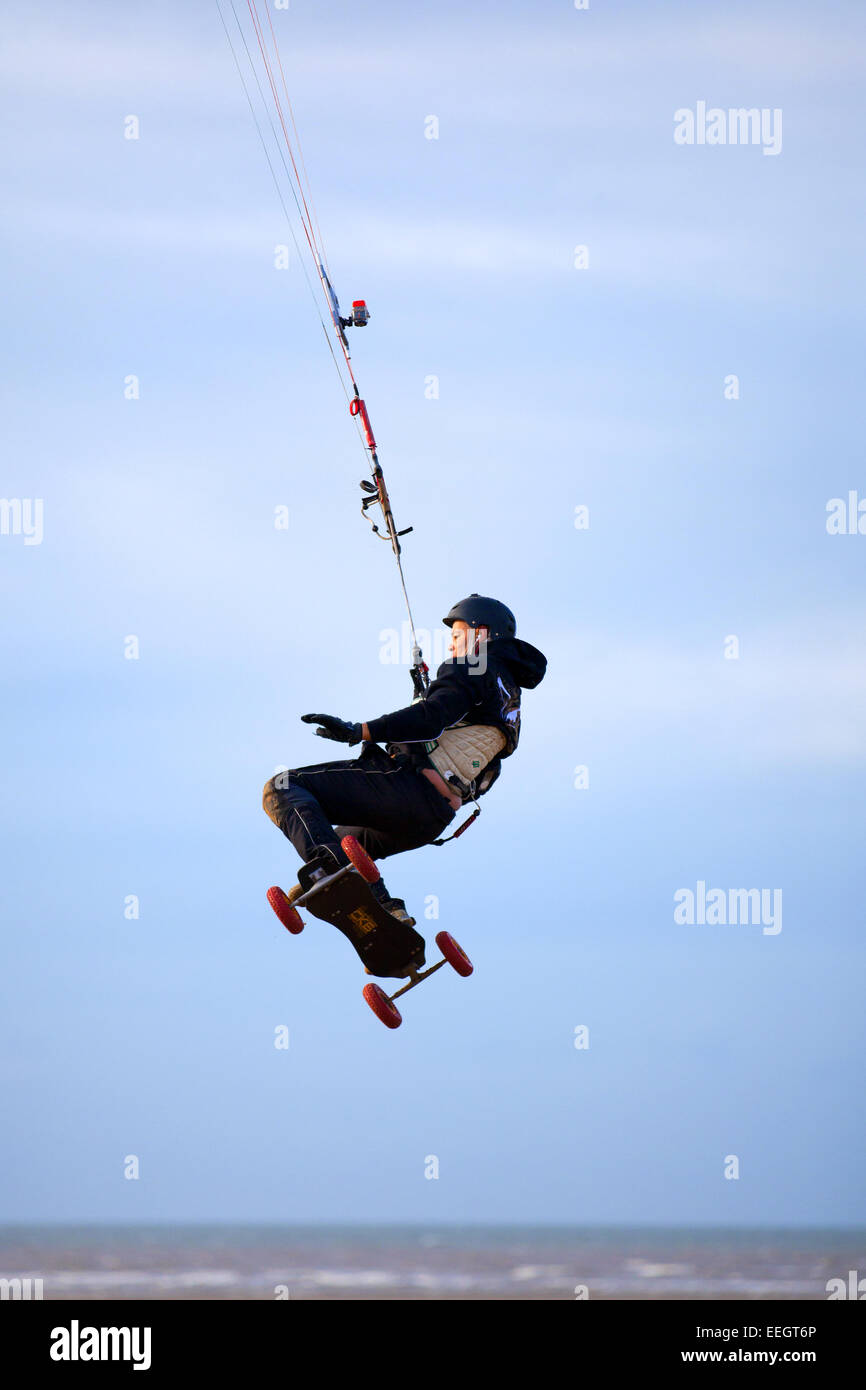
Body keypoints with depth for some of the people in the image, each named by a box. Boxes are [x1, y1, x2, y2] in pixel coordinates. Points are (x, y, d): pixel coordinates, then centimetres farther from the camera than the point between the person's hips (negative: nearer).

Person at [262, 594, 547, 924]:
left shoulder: (474, 669, -2)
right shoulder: (509, 699, 26)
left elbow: (430, 718, -20)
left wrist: (360, 731, -29)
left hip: (409, 785, -10)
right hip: (430, 822, 10)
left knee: (282, 789, -14)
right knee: (342, 841, 33)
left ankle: (329, 865, -39)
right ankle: (386, 908, 8)